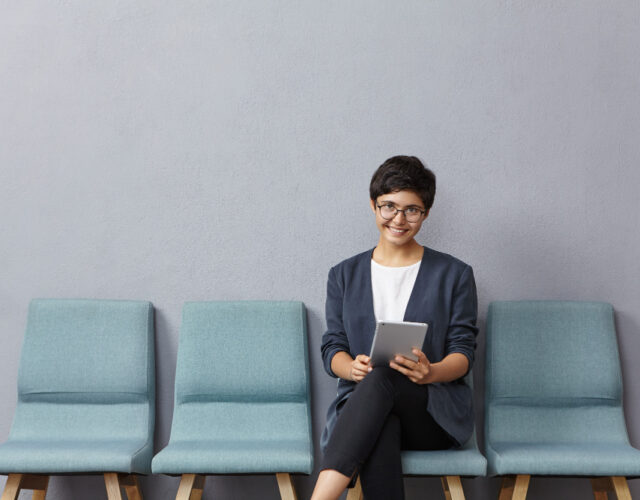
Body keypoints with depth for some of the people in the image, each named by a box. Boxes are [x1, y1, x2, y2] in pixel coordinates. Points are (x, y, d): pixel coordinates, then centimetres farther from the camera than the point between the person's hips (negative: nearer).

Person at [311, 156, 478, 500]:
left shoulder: (454, 275, 9)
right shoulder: (344, 275, 15)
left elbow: (463, 351, 2)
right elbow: (332, 347, 9)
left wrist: (431, 372, -22)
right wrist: (352, 368, -16)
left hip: (436, 413, -1)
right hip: (362, 405, 1)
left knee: (383, 377, -36)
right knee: (379, 437, -38)